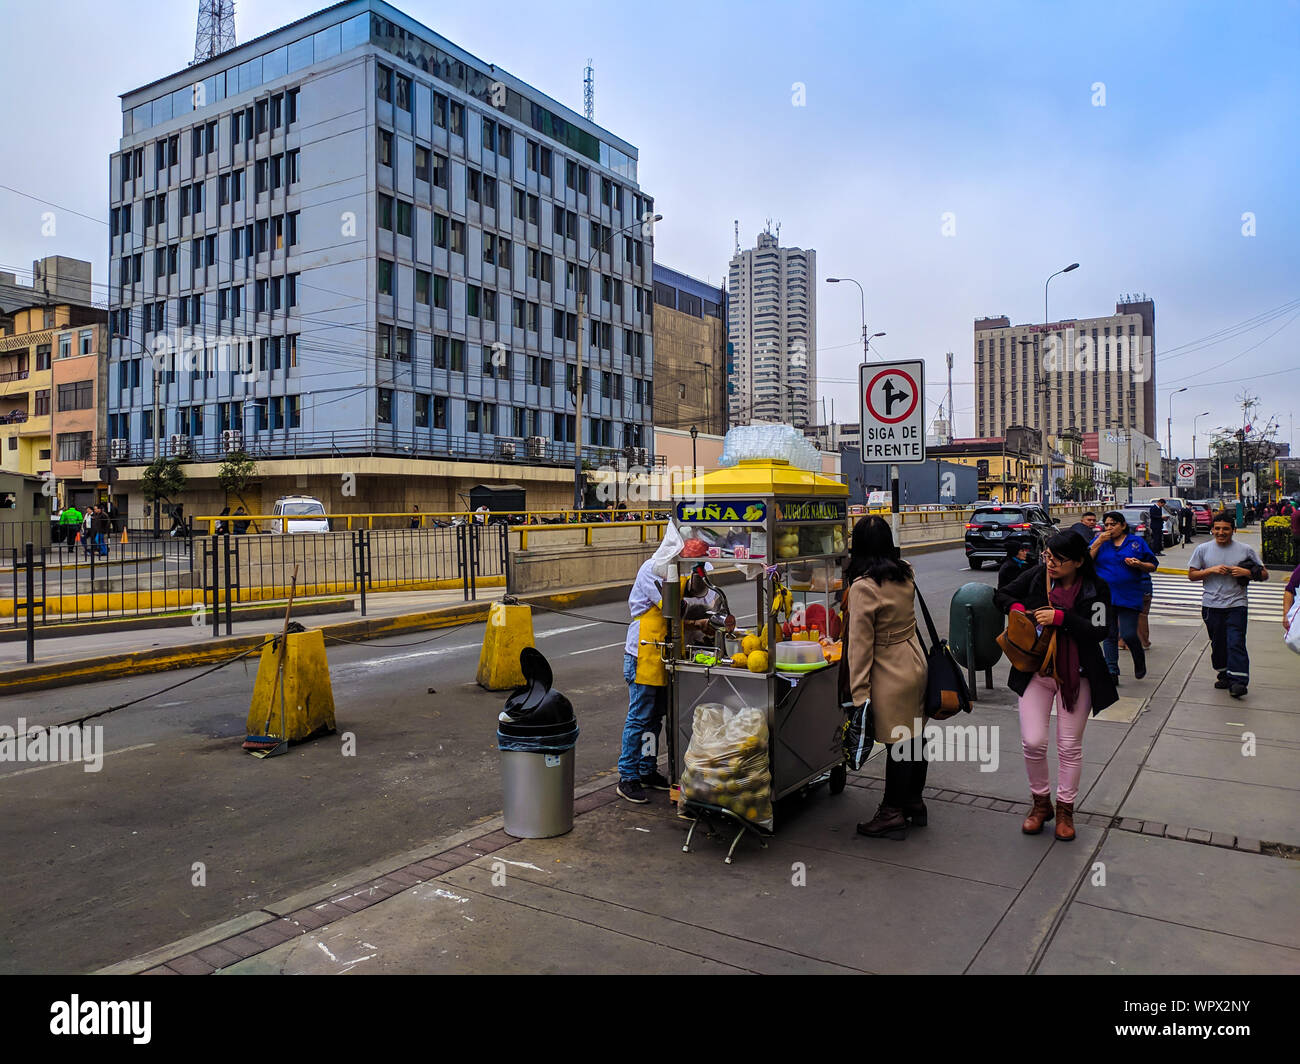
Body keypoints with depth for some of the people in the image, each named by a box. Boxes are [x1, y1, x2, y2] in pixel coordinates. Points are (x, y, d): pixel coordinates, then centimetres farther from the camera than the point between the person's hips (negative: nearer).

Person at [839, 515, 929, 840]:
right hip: (916, 663, 8)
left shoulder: (863, 587, -20)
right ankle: (914, 803, 32)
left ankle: (892, 814, 15)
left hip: (891, 674, -8)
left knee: (899, 745, 2)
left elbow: (860, 644, -19)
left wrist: (859, 693, -14)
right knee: (915, 738, 17)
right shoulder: (906, 575, 1)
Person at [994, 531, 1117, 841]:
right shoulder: (1036, 576, -5)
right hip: (1036, 671, 1)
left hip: (1075, 676, -1)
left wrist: (1060, 617, -27)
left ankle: (1065, 809, 28)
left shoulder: (1095, 588, -9)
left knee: (1070, 746, 9)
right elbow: (1001, 595, 8)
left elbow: (1101, 630, -18)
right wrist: (1016, 607, -13)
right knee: (1032, 742, -4)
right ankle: (1041, 803, 21)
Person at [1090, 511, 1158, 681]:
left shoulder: (1136, 542, 5)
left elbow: (1152, 566, 7)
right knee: (1110, 635, 5)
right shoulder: (1099, 541, 8)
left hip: (1129, 596, -1)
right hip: (1105, 595, 2)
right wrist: (1098, 542, -11)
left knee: (1129, 634, -5)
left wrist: (1139, 564, -13)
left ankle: (1140, 660, 25)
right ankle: (1112, 672, 12)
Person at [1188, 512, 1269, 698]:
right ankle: (1224, 676, 26)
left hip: (1236, 605, -2)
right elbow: (1191, 574, 6)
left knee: (1236, 643, -11)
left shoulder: (1246, 550, 2)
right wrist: (1211, 570, -10)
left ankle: (1238, 682, -12)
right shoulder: (1203, 550, 5)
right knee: (1218, 644, 11)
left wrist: (1246, 573, -12)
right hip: (1211, 605, 2)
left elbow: (1264, 574, 7)